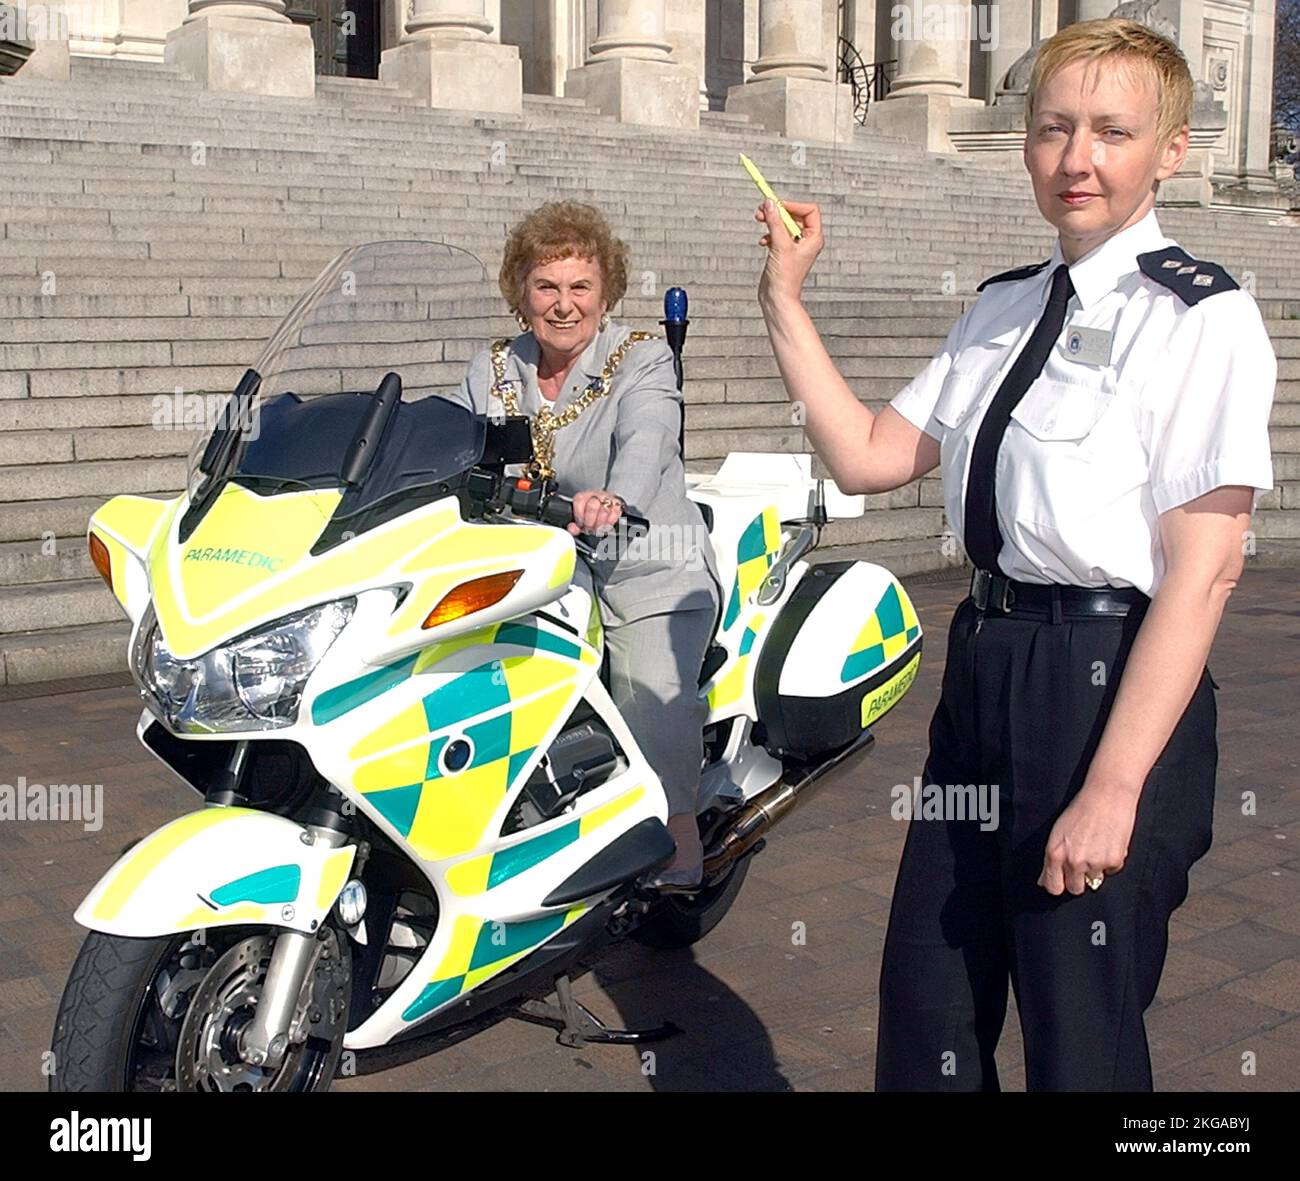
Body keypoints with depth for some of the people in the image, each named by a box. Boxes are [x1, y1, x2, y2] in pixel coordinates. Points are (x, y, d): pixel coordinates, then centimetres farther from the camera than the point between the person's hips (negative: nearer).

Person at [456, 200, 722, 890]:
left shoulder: (643, 361, -5)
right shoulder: (490, 372, 9)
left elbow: (644, 443, -24)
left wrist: (614, 500, -46)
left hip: (645, 565, -3)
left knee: (653, 688, -24)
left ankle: (677, 829, -2)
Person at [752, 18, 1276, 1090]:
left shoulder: (1201, 318, -11)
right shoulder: (1002, 309, 12)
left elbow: (1202, 570, -16)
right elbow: (869, 458, 12)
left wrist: (1111, 789, -20)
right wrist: (785, 304, 6)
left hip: (1112, 683, -7)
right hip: (986, 667, 7)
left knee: (1080, 1040, 5)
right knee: (927, 1007, 18)